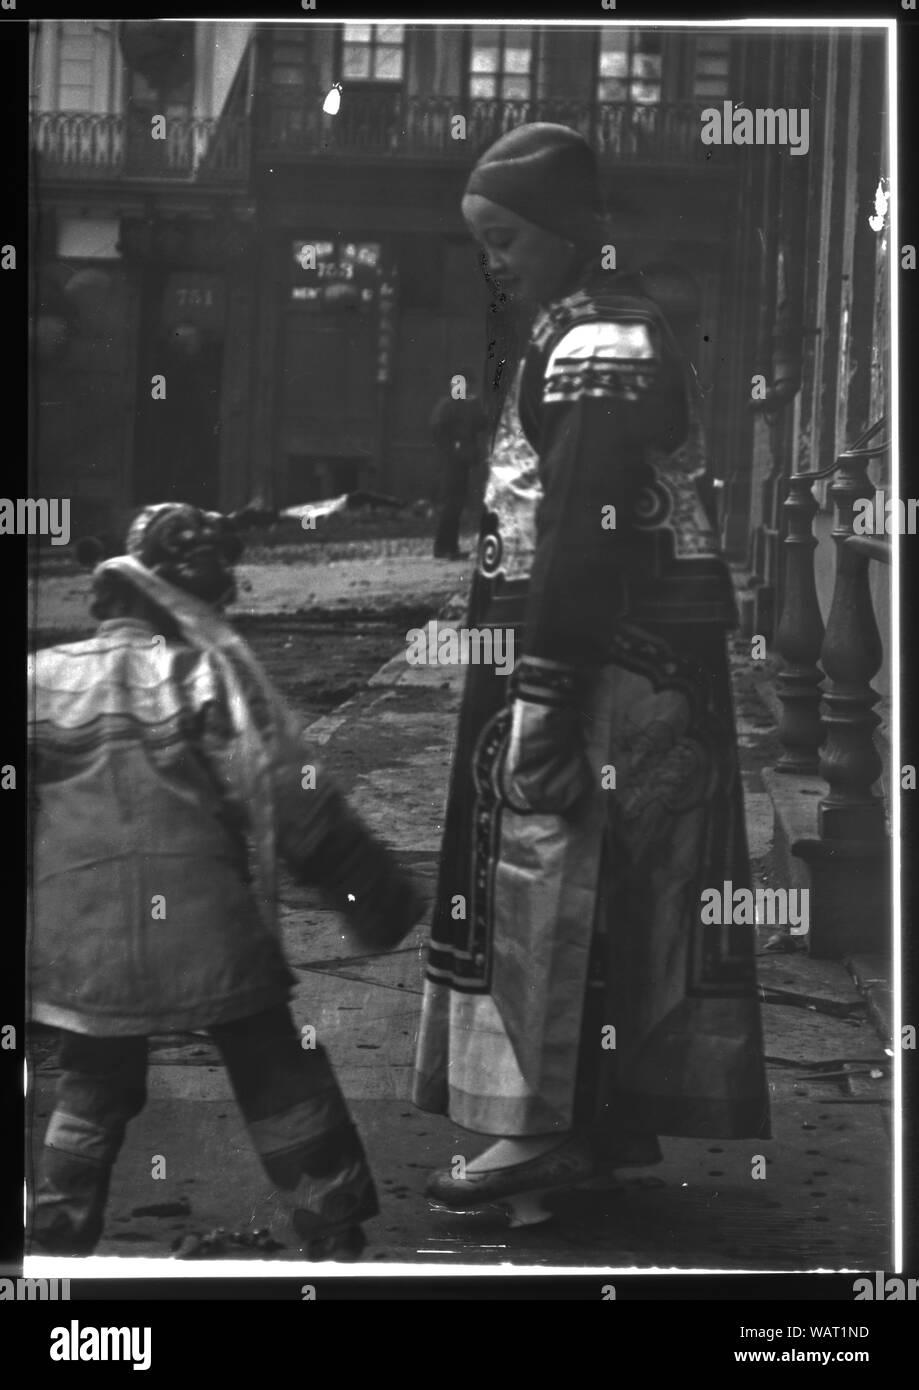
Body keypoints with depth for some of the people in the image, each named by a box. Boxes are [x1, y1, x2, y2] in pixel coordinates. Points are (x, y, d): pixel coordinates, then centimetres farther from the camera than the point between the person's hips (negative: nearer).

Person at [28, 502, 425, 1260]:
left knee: (93, 1087, 22)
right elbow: (298, 806, -11)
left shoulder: (45, 679, 1)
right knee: (282, 1080, 13)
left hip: (82, 947, 3)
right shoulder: (213, 677, -8)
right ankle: (335, 1234, 18)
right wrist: (384, 900, -2)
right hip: (209, 934, -2)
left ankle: (57, 1238, 25)